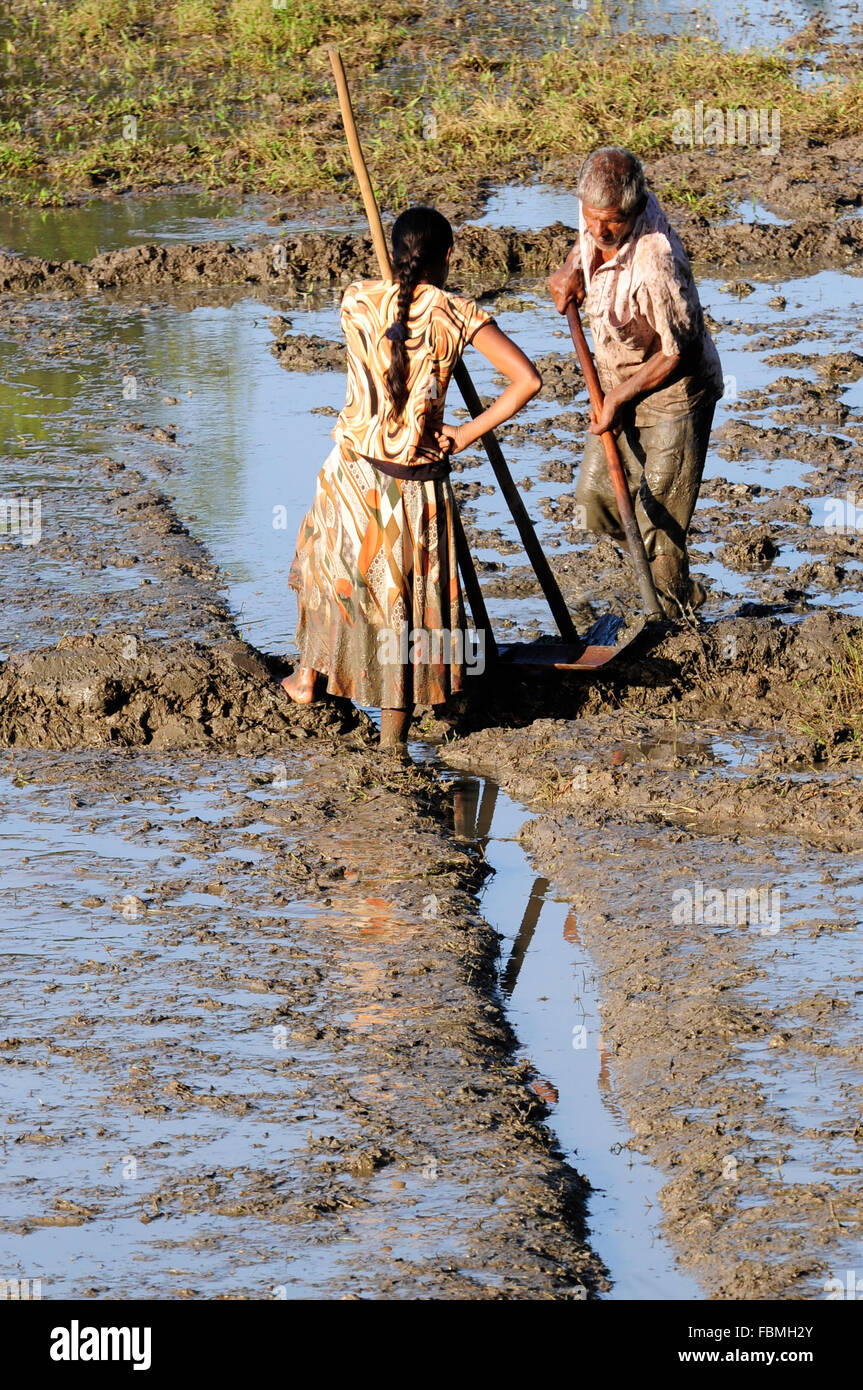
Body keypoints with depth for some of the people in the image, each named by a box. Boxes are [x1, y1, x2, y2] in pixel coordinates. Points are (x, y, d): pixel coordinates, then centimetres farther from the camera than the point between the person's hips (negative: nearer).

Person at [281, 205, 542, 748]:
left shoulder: (358, 301, -5)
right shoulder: (456, 315, -11)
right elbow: (527, 379, -17)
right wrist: (469, 433, -9)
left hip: (354, 468, 2)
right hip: (419, 477, -2)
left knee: (331, 560, 27)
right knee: (408, 587, 10)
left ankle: (309, 677, 42)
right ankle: (395, 725, 17)